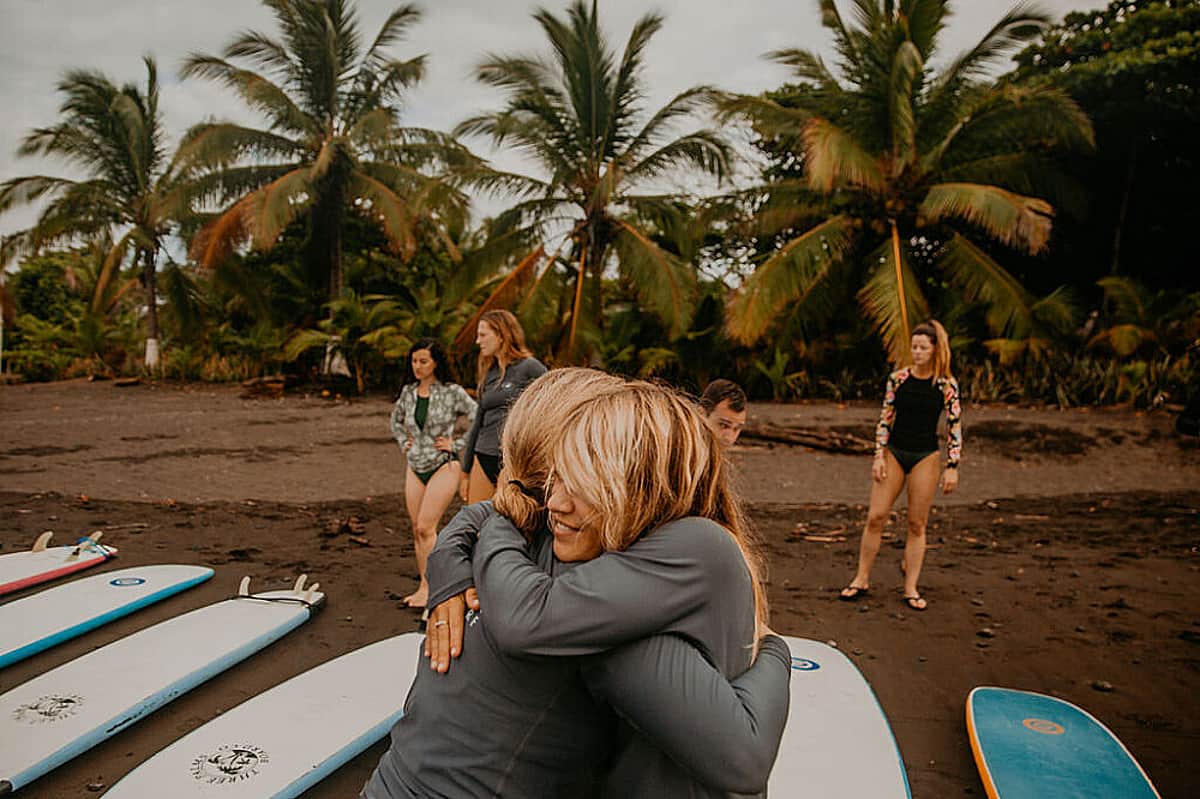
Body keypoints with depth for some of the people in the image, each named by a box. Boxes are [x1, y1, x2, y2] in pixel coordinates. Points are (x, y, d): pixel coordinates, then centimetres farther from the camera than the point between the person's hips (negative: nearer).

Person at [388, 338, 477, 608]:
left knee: (425, 527, -12)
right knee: (417, 530, 7)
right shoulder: (408, 392, 6)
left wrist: (456, 445, -10)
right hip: (415, 467, 6)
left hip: (442, 466, -6)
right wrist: (404, 442, 10)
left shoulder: (452, 392, -10)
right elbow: (395, 420, 25)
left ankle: (429, 587, -1)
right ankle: (425, 587, 17)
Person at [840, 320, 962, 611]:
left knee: (917, 524, 4)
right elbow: (885, 418, 3)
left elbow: (955, 427, -2)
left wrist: (952, 467, -6)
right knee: (875, 517, -1)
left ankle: (911, 588, 15)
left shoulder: (946, 385, -4)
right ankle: (862, 579, 12)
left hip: (925, 458, -1)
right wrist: (879, 456, -3)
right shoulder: (898, 378, 0)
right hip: (894, 452, 1)